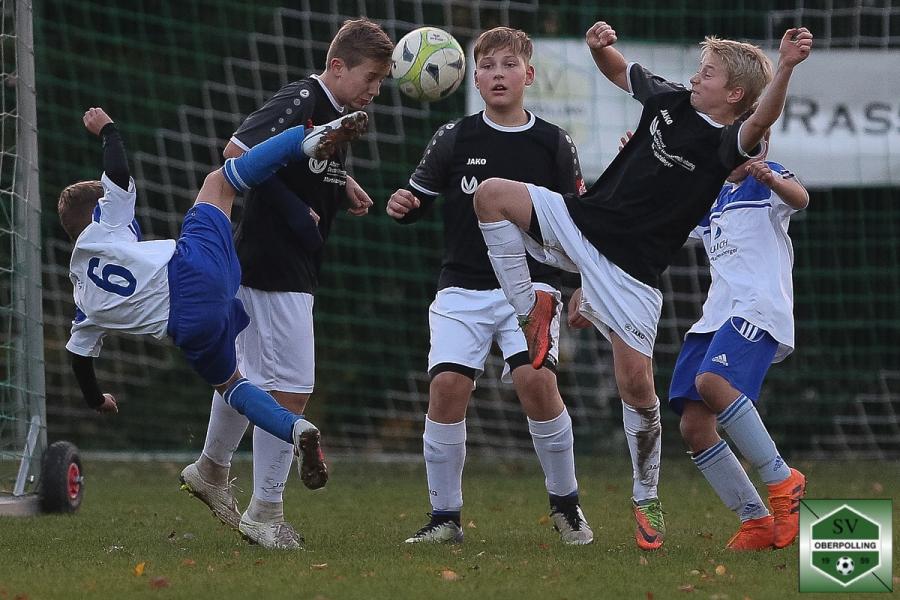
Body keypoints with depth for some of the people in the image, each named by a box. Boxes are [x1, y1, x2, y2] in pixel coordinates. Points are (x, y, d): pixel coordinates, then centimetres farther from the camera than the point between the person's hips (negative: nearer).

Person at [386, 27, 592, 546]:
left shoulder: (554, 145, 4)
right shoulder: (455, 139, 4)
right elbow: (420, 197, 9)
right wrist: (403, 205, -14)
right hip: (463, 289, 1)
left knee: (536, 380, -21)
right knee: (448, 386, -15)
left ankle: (565, 503, -1)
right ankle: (445, 517, -2)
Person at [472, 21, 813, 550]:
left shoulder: (724, 146, -14)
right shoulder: (671, 100, 6)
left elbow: (762, 119, -37)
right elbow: (618, 69, 23)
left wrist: (786, 68, -54)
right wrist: (599, 45, 0)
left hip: (631, 269, -5)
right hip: (581, 223, 5)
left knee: (636, 382, -7)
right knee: (493, 194, -13)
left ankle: (646, 497, 14)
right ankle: (531, 308, 0)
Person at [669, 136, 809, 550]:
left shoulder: (767, 181, 5)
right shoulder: (710, 199, 26)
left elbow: (799, 198, -18)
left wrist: (772, 178, -42)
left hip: (760, 307, -8)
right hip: (716, 315, 8)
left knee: (711, 381, -33)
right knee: (694, 426, -6)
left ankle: (783, 481, -24)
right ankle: (756, 522, -1)